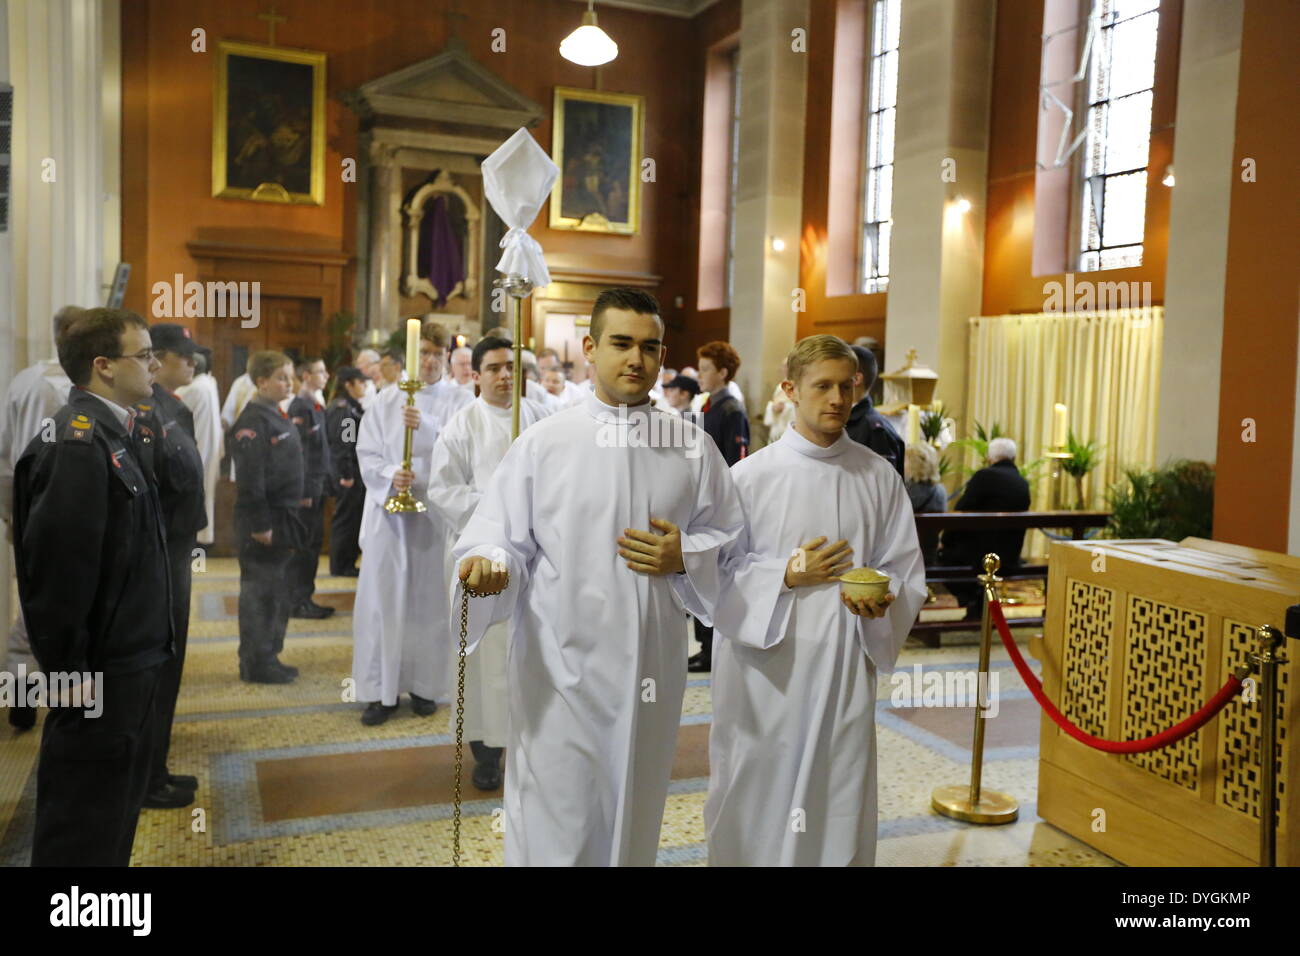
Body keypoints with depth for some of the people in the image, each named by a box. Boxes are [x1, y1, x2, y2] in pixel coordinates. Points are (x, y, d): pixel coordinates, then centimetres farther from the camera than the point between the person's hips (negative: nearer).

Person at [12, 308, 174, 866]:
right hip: (99, 670, -10)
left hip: (131, 658, 10)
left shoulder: (117, 432, 9)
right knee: (83, 824, 5)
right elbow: (57, 565, -24)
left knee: (118, 806, 22)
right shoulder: (77, 444, -22)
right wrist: (69, 668, -19)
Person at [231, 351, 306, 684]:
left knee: (278, 592, 15)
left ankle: (269, 656, 25)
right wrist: (259, 525, -21)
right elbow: (250, 479, -19)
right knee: (259, 592, 0)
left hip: (283, 517, 9)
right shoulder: (252, 420, -14)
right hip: (263, 520, -9)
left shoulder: (279, 416, 14)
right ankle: (255, 664, 10)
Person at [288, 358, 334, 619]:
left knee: (314, 542, 13)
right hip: (307, 486, -9)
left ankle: (306, 597, 21)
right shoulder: (300, 407, -14)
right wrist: (304, 491, -19)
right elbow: (297, 451, -18)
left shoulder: (316, 406, 14)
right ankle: (296, 603, 6)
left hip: (318, 484, 9)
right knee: (302, 545, -2)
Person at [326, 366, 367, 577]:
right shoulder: (341, 408, -14)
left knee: (353, 519, 14)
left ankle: (347, 564, 21)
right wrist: (346, 474, -21)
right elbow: (340, 442, -20)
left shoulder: (351, 407, 16)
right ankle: (340, 566, 6)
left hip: (354, 472, 10)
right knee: (346, 519, -2)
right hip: (348, 473, -10)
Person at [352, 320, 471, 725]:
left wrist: (426, 426, -27)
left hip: (438, 512, -1)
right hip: (390, 511, 1)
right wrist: (390, 475, -17)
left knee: (431, 599, 5)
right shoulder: (386, 400, 7)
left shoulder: (460, 400, 3)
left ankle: (424, 685, 19)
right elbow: (367, 453, 3)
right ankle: (381, 690, 10)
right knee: (383, 598, 1)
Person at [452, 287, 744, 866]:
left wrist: (684, 559, -9)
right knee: (556, 834, 3)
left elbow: (730, 543, 11)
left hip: (653, 672, 3)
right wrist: (489, 564, -25)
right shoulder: (542, 443, -3)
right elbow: (502, 541, -3)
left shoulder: (693, 447, 4)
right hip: (560, 674, -2)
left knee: (634, 828, 16)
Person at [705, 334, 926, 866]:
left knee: (840, 797, 7)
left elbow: (906, 572, 7)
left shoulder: (879, 478, 4)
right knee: (758, 791, 7)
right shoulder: (749, 476, -3)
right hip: (763, 663, -1)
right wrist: (785, 576, -14)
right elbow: (717, 571, -2)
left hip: (845, 663, 2)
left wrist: (882, 600, -13)